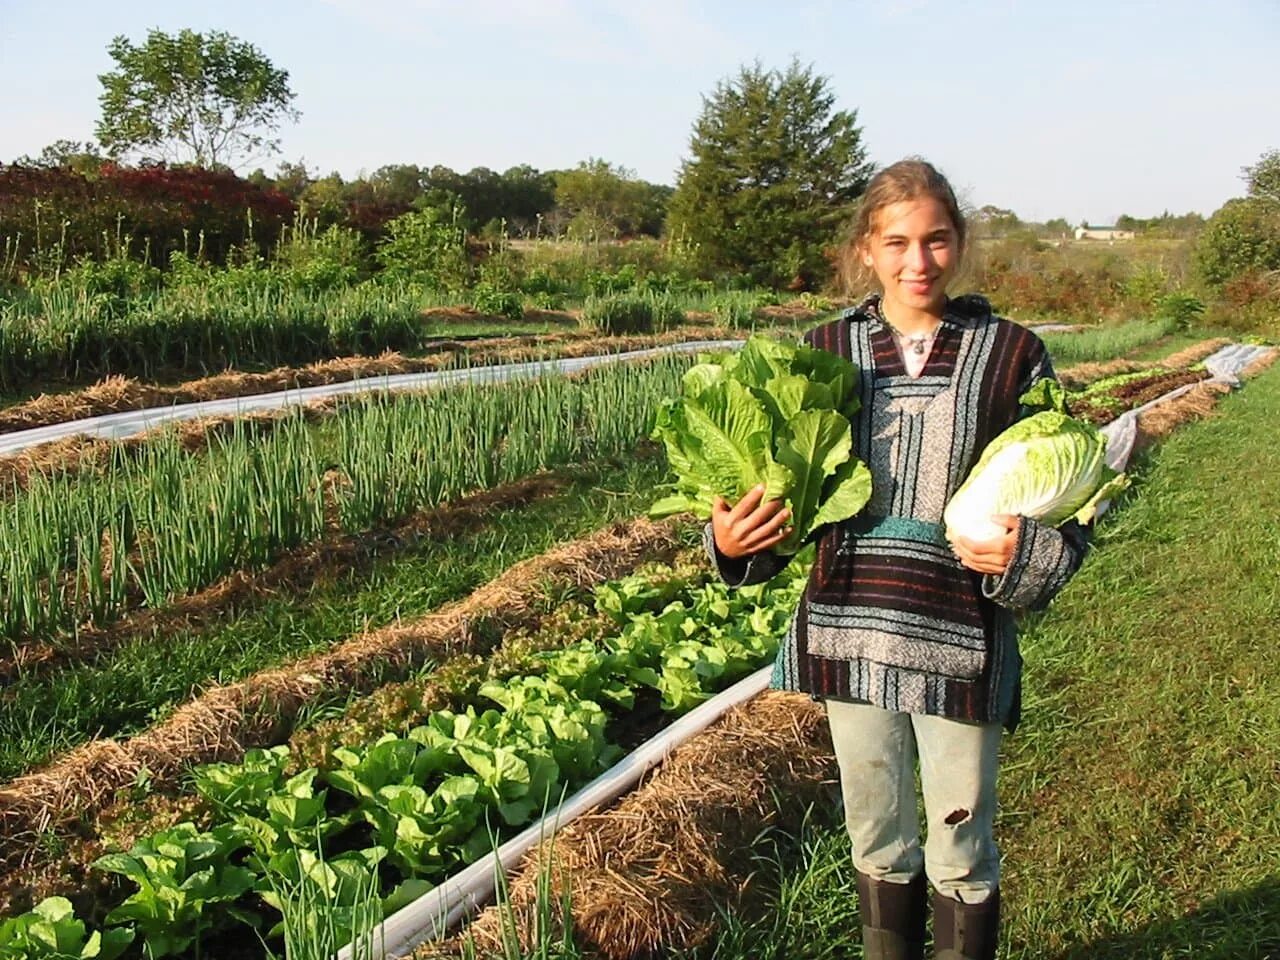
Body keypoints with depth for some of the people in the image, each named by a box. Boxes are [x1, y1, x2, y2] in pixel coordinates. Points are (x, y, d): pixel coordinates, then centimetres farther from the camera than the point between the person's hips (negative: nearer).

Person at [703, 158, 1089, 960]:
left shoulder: (1012, 354, -3)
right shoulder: (827, 351, 3)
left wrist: (1026, 554, -19)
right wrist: (732, 542, -10)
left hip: (959, 642, -2)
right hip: (848, 633, 3)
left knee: (959, 850, 12)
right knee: (877, 838, 19)